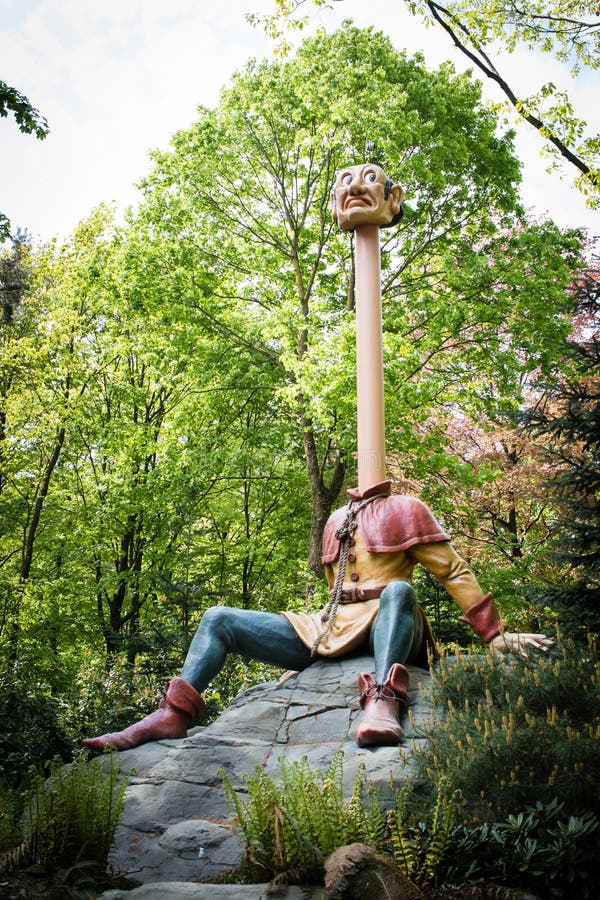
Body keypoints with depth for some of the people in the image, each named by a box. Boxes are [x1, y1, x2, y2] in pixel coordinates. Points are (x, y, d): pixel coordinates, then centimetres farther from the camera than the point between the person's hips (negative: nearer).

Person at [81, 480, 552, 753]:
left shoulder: (404, 510, 8)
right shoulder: (337, 522, 24)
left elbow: (455, 571, 5)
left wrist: (495, 635, -1)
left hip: (383, 630, -5)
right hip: (329, 632, 6)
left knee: (398, 588, -40)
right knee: (218, 619, -5)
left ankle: (383, 700, -54)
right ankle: (174, 715, -22)